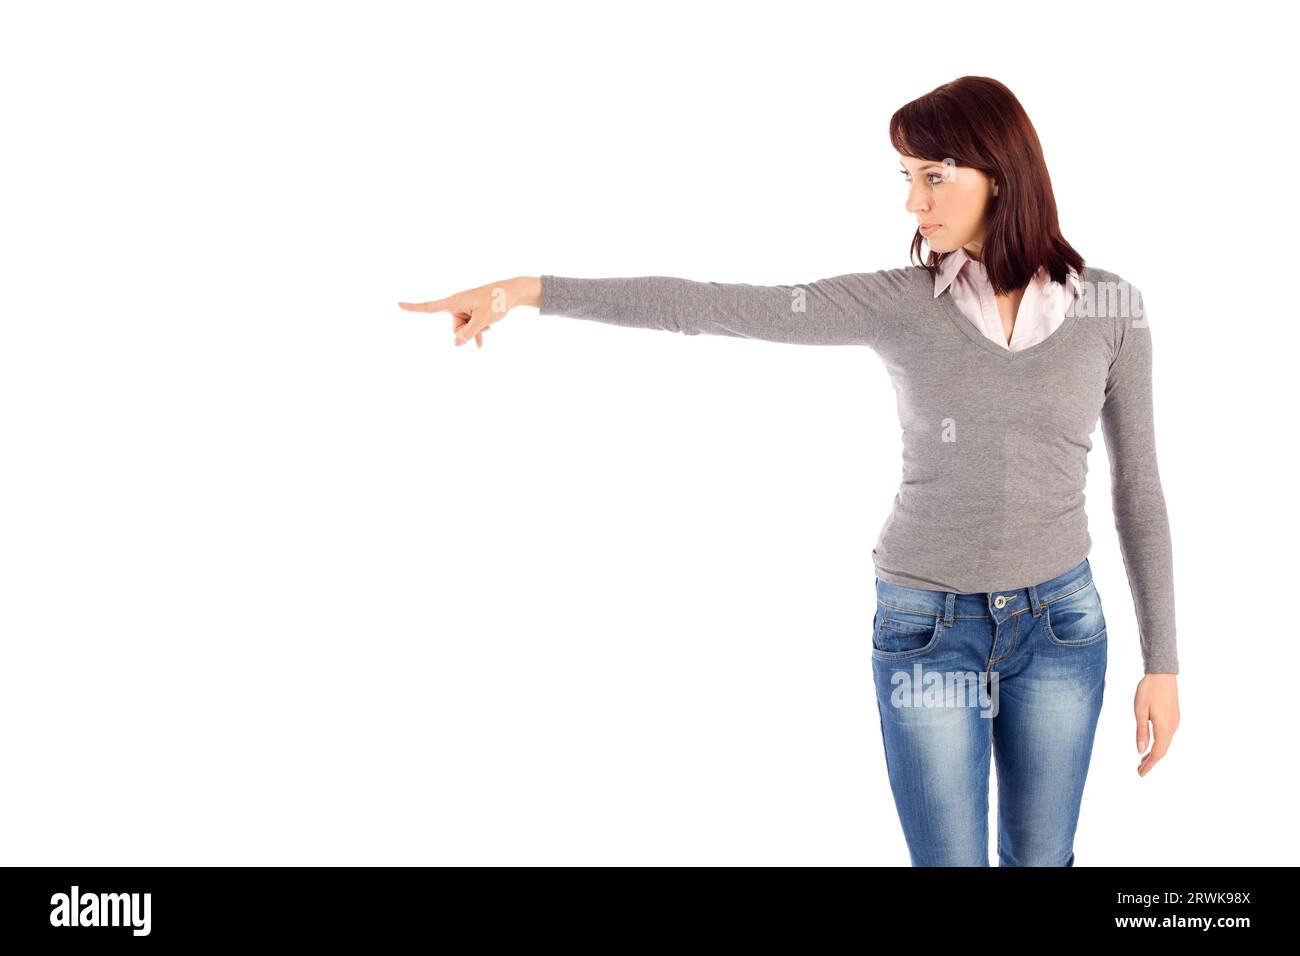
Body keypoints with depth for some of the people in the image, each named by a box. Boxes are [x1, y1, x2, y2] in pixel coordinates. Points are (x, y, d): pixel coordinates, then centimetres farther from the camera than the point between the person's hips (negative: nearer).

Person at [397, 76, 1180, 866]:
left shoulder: (1111, 307, -5)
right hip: (928, 626, -1)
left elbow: (1138, 487, 1)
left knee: (1041, 858, 13)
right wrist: (527, 289, -21)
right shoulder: (897, 302, -8)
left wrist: (1163, 662, 0)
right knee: (950, 859, 6)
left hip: (1060, 624, 1)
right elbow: (717, 307, -15)